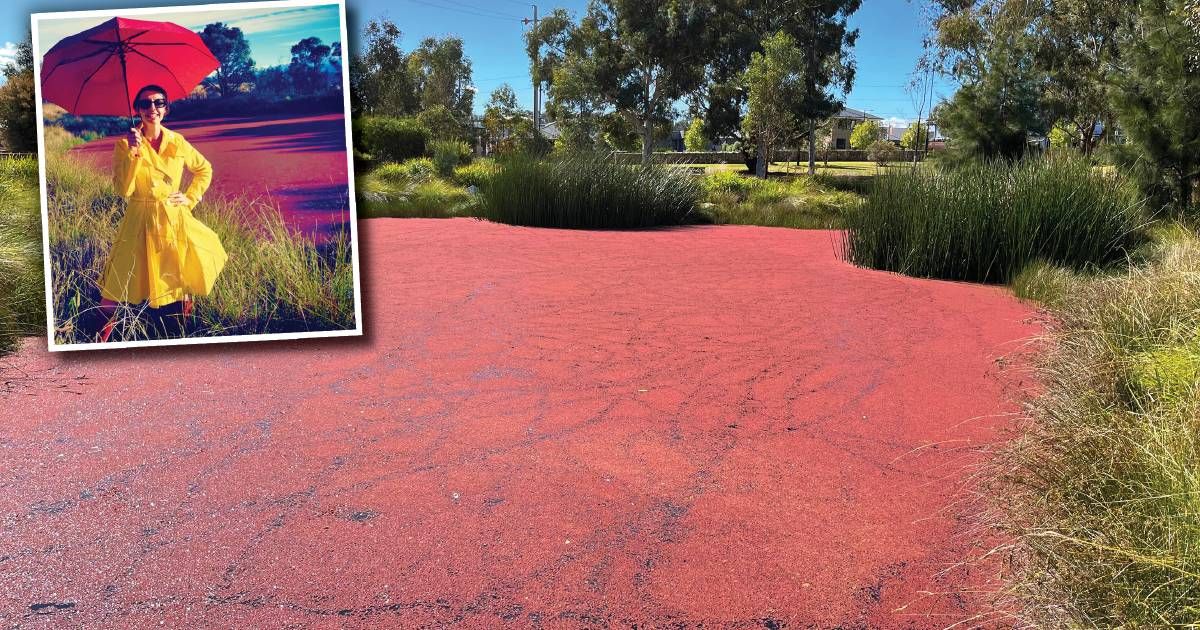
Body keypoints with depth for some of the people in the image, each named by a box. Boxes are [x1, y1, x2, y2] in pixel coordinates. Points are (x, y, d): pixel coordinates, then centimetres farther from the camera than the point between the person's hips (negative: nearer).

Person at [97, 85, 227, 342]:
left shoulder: (177, 143, 1)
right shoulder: (125, 144, -5)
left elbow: (204, 169, 17)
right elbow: (123, 190, -14)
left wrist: (191, 197, 5)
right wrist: (133, 152, -21)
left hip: (174, 218, 2)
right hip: (141, 221, -2)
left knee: (183, 275, 6)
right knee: (120, 278, -1)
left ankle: (187, 318, 28)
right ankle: (105, 331, 17)